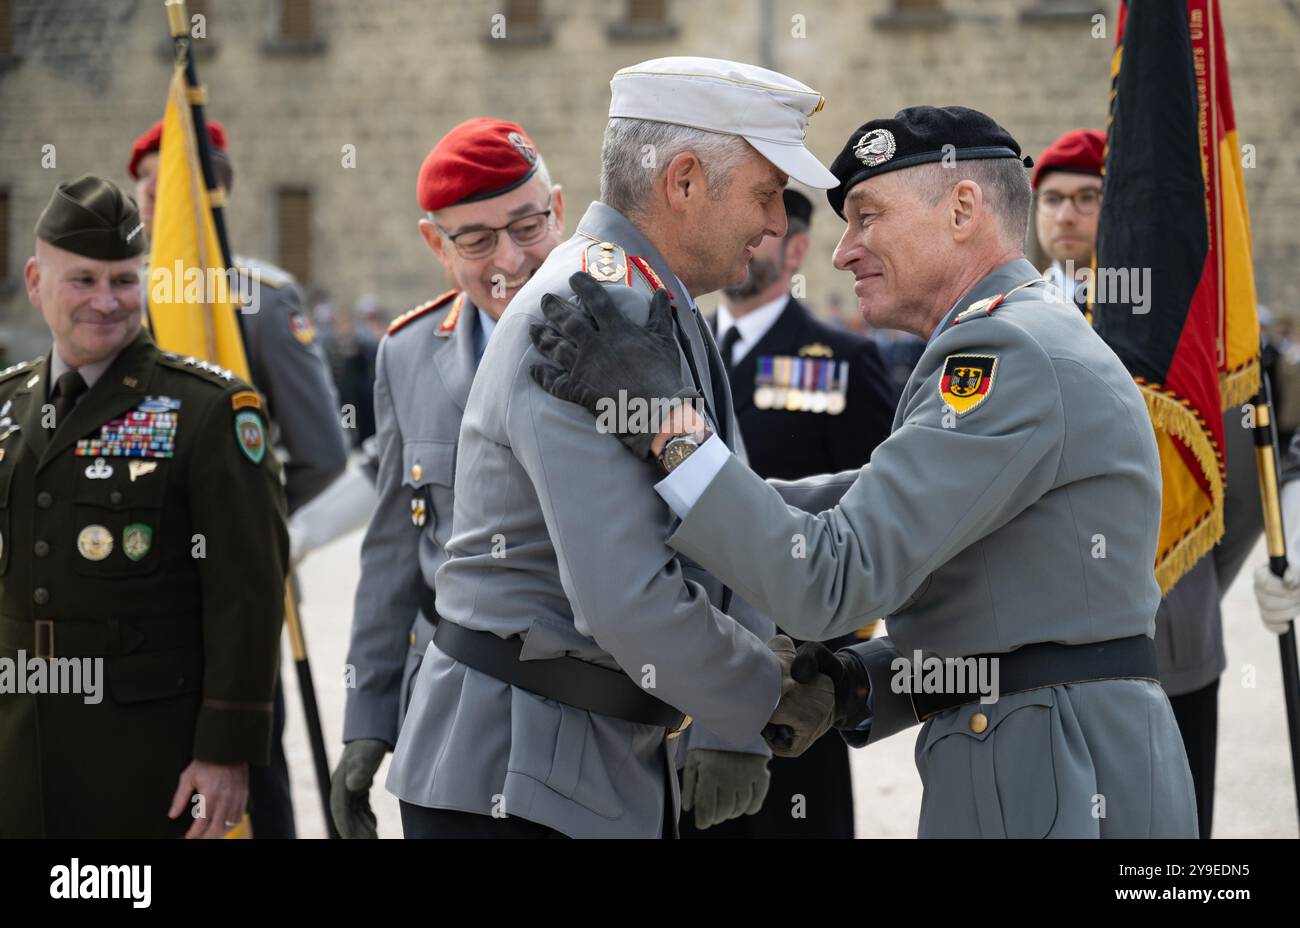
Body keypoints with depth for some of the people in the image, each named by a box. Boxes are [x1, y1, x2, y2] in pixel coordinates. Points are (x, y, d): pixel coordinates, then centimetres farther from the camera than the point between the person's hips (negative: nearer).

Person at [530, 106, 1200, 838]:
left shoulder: (1010, 352, -14)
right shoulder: (1042, 342, 20)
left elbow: (839, 579, -23)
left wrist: (669, 424, -21)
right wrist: (853, 685, 4)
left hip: (1056, 787, -10)